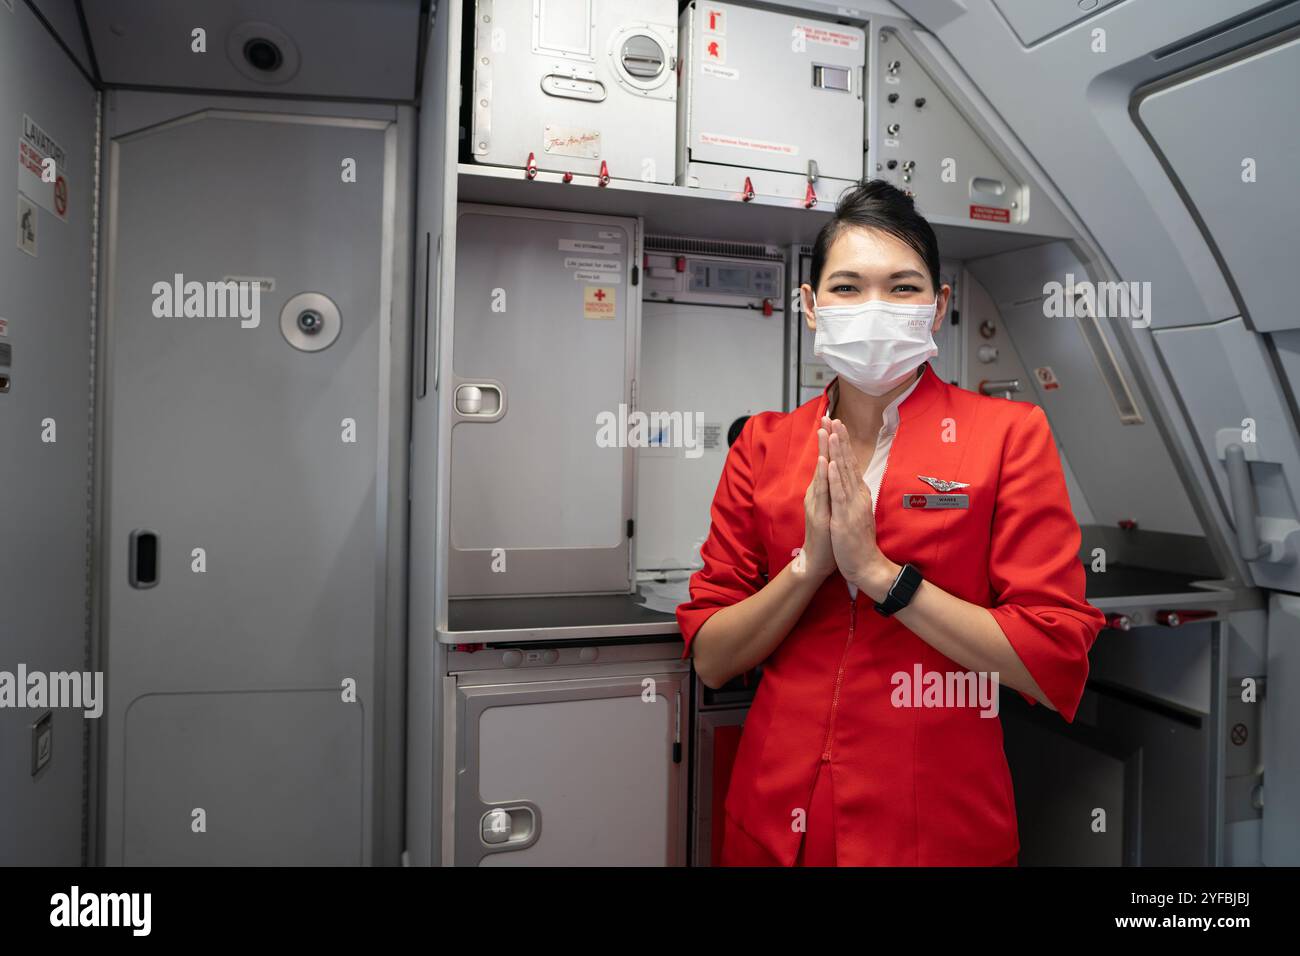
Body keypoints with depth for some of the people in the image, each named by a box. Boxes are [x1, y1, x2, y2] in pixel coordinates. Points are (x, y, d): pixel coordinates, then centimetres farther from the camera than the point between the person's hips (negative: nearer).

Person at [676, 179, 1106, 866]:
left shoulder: (1009, 434, -7)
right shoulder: (763, 444, 0)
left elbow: (1056, 667, -13)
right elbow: (710, 659, -2)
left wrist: (878, 571, -20)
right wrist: (811, 560, -17)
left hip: (941, 826, -2)